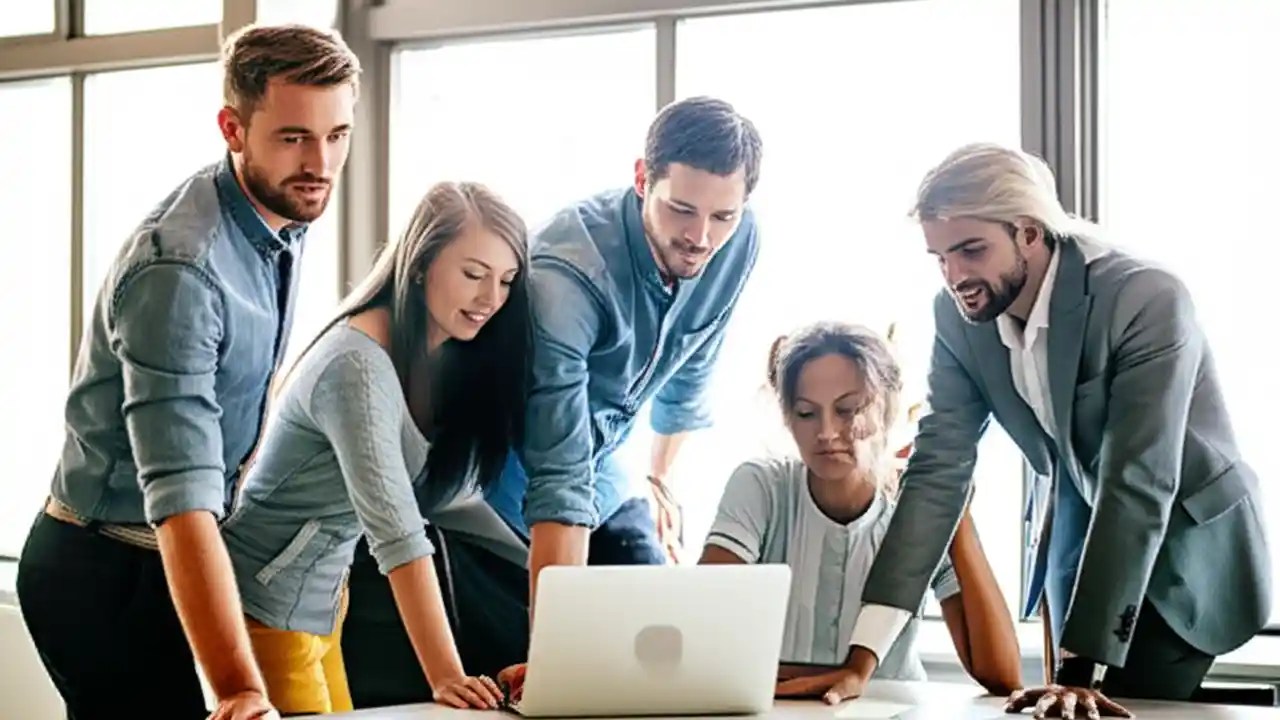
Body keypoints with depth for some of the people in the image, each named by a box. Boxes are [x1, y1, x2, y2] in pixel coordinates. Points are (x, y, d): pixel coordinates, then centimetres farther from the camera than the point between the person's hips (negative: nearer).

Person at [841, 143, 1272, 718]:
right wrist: (862, 657, -25)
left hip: (1185, 549, -5)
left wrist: (1081, 668, -39)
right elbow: (938, 468, -16)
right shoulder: (959, 315, -13)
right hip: (1077, 523, 5)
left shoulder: (1148, 301, -31)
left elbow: (1139, 487, -35)